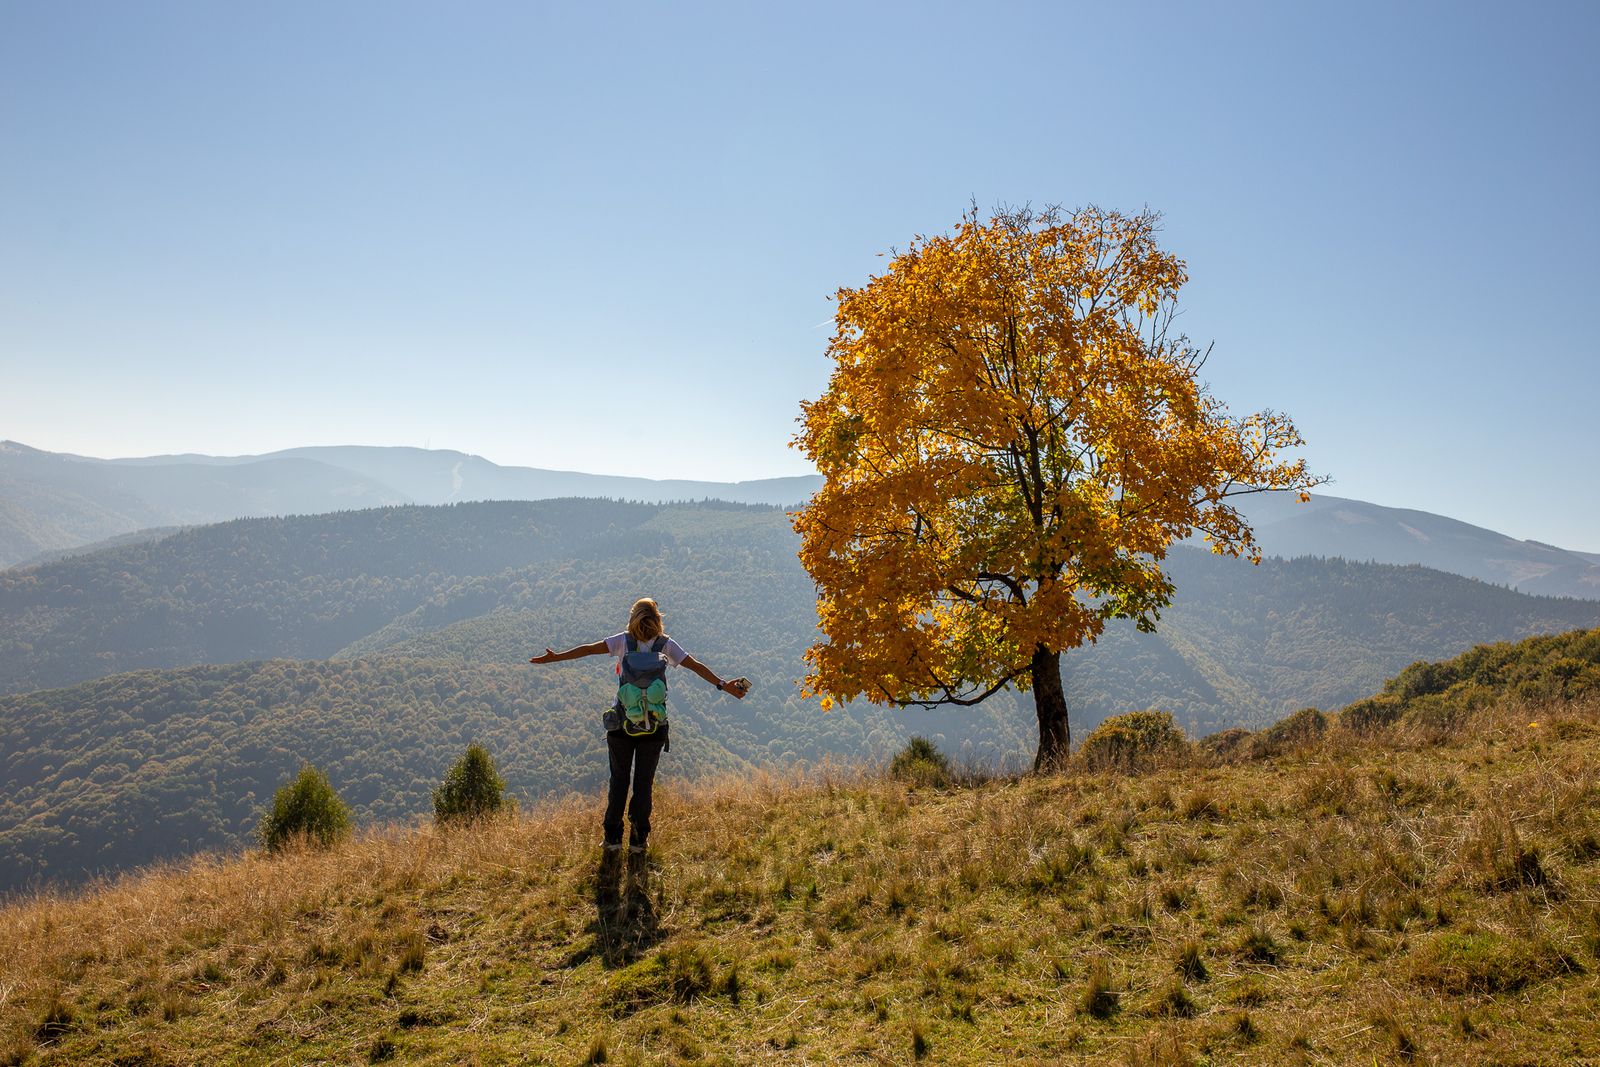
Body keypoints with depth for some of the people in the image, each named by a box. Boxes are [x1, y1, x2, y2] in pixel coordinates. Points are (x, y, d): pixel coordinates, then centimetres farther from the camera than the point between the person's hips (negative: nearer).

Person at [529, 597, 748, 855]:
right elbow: (696, 666, -6)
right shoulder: (666, 645, -2)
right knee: (644, 781, 9)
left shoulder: (623, 641, -3)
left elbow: (588, 649, -8)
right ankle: (638, 840, 12)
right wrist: (723, 685, -4)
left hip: (622, 722, 0)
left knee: (619, 779, 11)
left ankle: (612, 838, 12)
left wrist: (554, 658, -4)